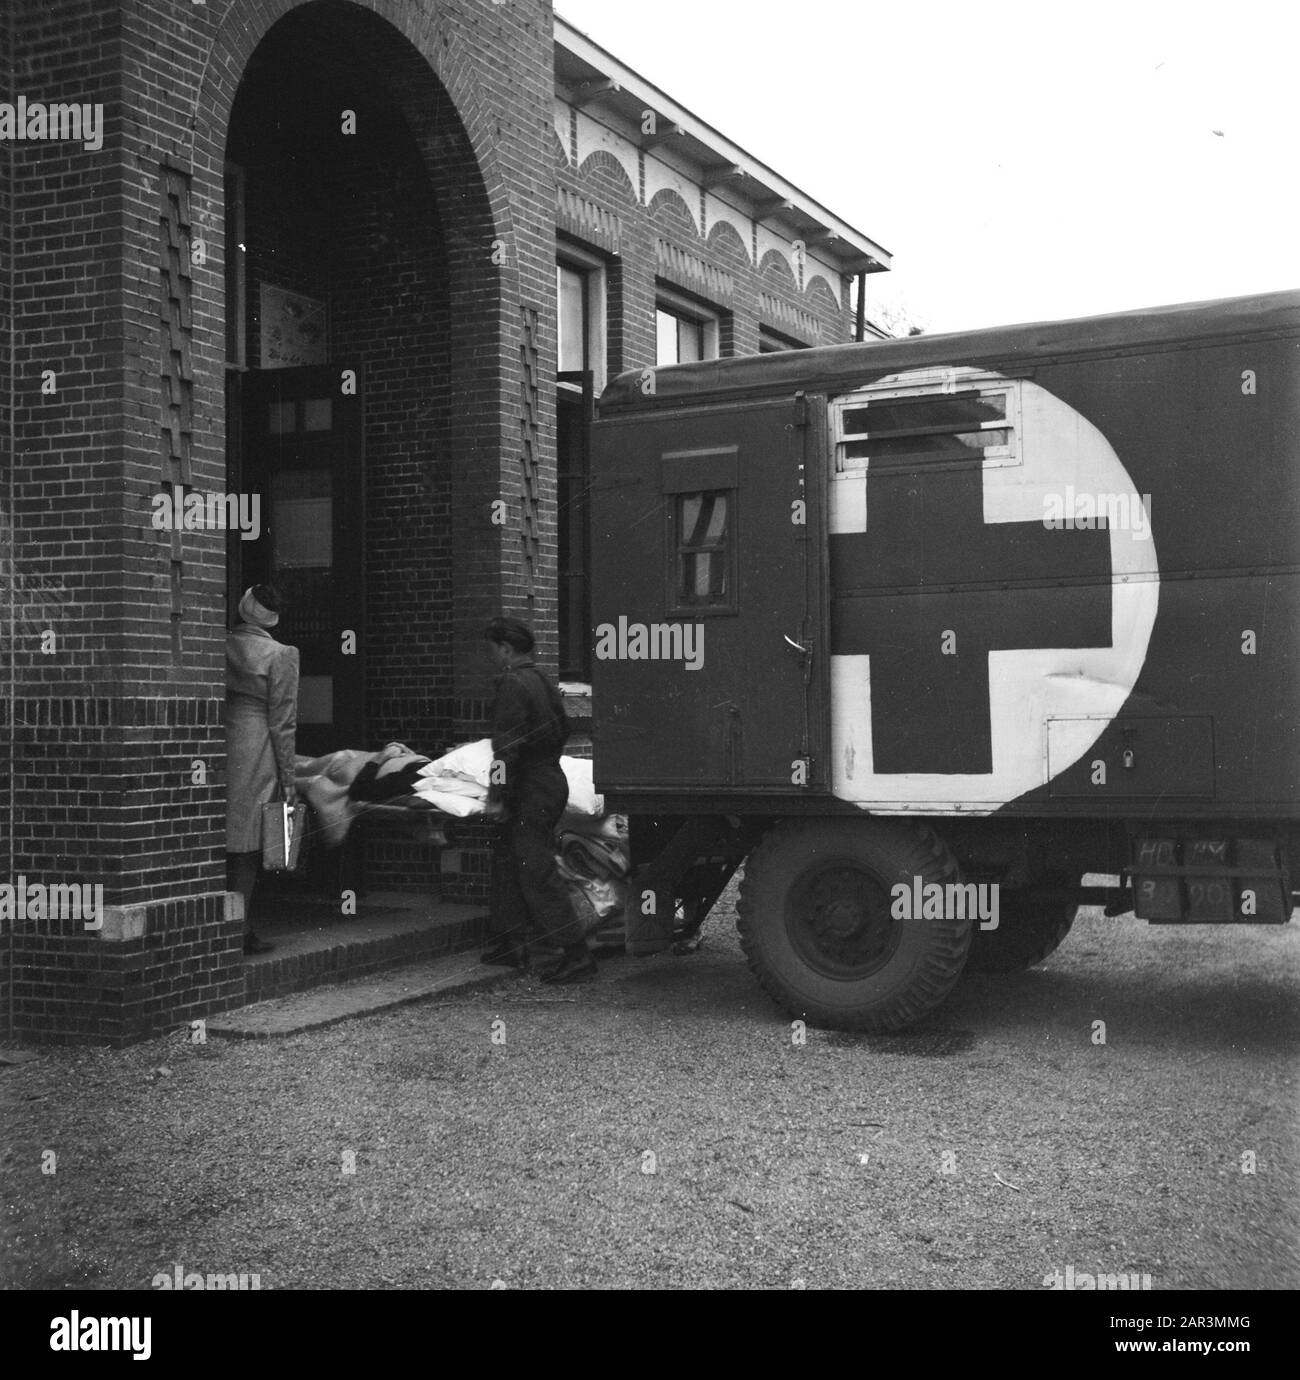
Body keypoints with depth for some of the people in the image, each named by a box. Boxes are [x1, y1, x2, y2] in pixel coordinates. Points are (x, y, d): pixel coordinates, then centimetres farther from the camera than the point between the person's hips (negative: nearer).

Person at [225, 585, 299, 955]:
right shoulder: (280, 656, -8)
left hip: (222, 748, 4)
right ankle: (240, 933, 4)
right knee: (247, 848, 1)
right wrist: (288, 779, -3)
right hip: (256, 755, -4)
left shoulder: (222, 647, 5)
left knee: (225, 845, 11)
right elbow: (282, 723, -8)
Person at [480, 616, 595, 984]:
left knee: (537, 873, -8)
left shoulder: (513, 685, -16)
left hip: (530, 791, -10)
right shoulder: (542, 682, 15)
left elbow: (507, 746, -21)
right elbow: (562, 729, 25)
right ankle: (509, 942, 25)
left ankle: (577, 954, -9)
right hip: (551, 781, 10)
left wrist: (497, 796, -21)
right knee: (509, 861, 18)